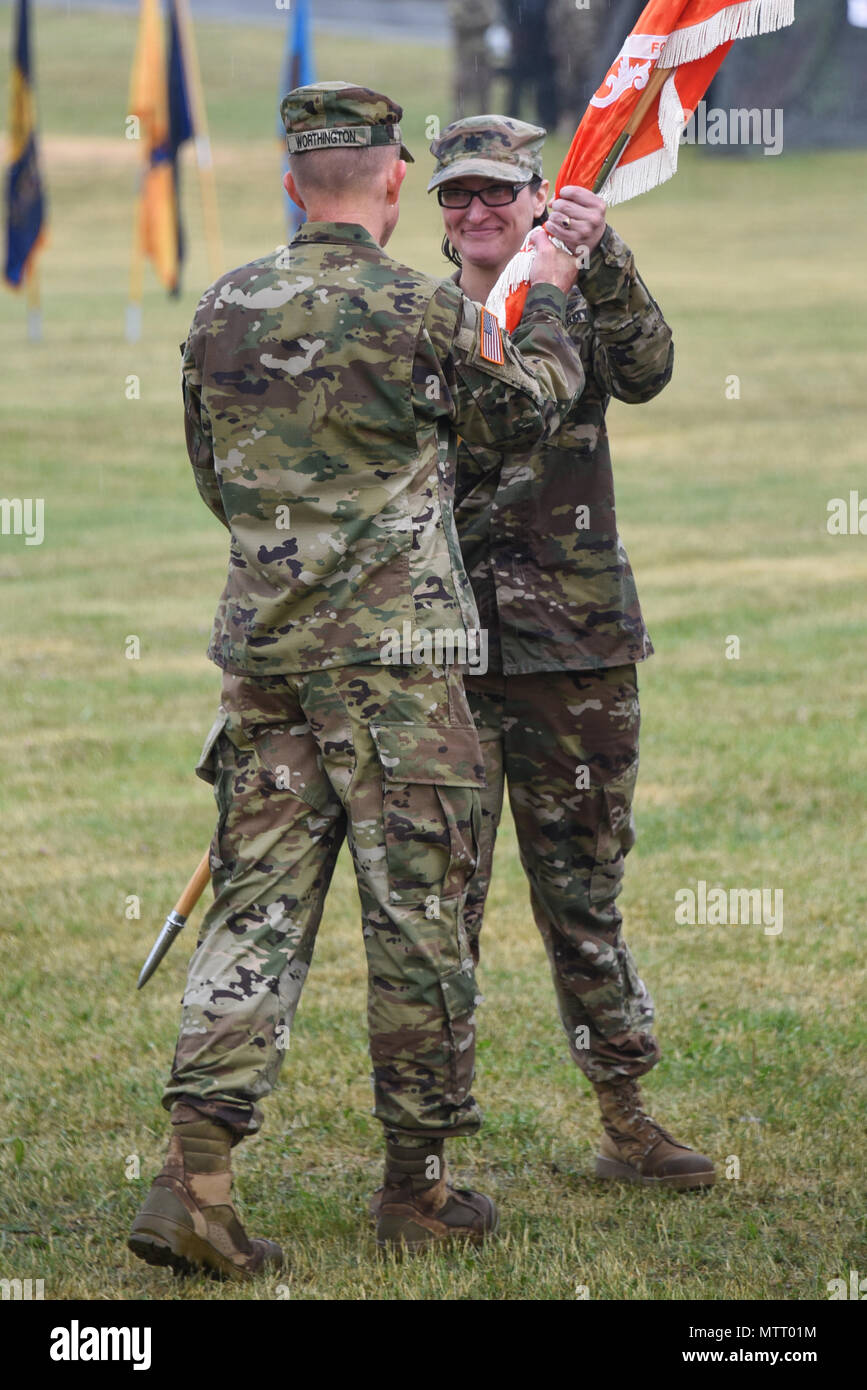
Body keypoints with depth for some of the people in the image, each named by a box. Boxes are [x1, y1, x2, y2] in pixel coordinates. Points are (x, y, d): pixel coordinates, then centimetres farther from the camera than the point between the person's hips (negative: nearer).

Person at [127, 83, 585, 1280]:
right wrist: (548, 302, 22)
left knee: (260, 902, 6)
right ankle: (417, 1182, 13)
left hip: (262, 643, 5)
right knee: (418, 912, 5)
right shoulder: (419, 310, -12)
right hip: (392, 646, -5)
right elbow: (530, 409, 6)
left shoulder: (224, 309, 5)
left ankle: (195, 1176, -6)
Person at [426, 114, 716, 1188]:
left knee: (584, 890, 7)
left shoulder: (579, 307, 5)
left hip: (576, 638, 0)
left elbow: (644, 373, -18)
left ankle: (625, 1119, 16)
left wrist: (600, 260, -32)